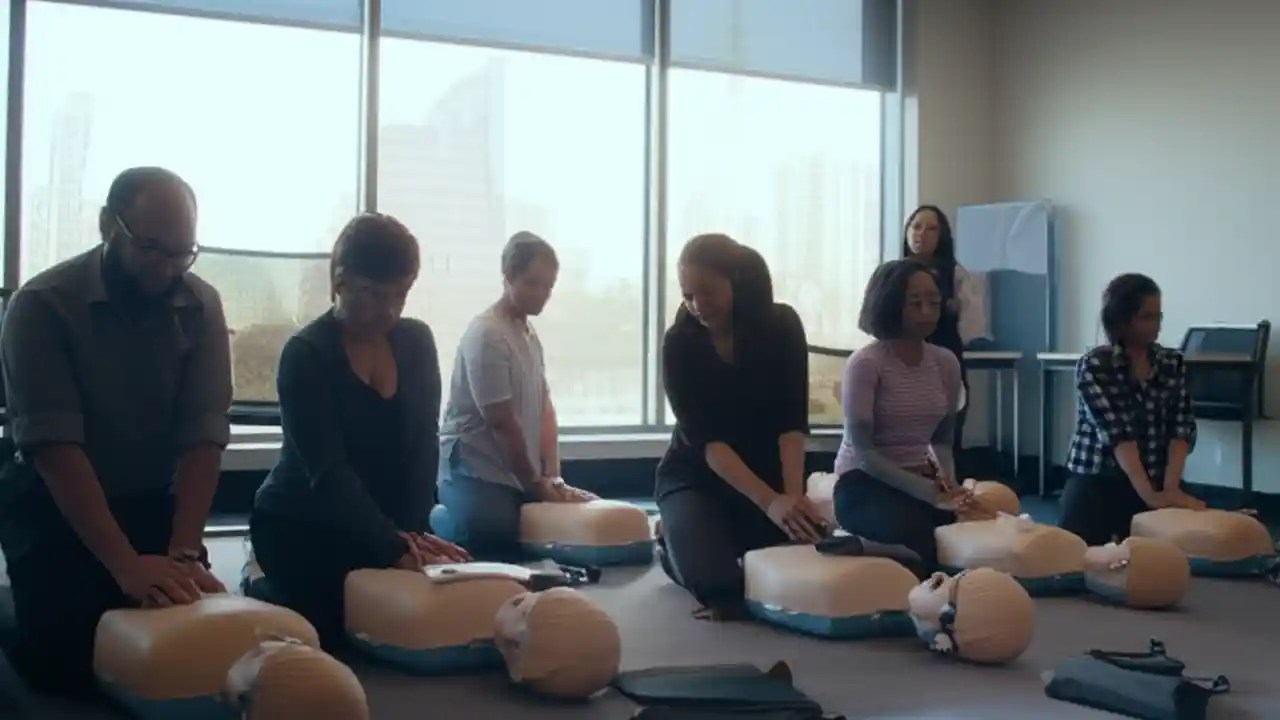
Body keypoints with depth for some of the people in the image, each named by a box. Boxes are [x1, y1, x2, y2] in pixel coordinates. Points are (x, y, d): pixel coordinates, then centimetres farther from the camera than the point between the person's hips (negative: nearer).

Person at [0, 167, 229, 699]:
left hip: (153, 504, 3)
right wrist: (126, 565, -36)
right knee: (64, 665, -14)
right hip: (52, 508, -3)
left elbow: (203, 437, -14)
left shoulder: (201, 307, -9)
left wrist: (184, 553, -28)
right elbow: (54, 446, -27)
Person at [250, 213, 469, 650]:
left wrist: (410, 530, -16)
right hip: (301, 531, -4)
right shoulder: (306, 355, -15)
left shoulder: (417, 342, 1)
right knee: (324, 644, -11)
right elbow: (329, 471, -24)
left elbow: (424, 445, -2)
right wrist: (394, 547, -33)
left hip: (381, 531, 5)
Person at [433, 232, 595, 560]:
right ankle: (430, 522, 2)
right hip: (476, 472, -9)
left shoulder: (530, 333, 12)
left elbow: (545, 410, 9)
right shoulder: (487, 335, -16)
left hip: (519, 475, 9)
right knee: (499, 541, -31)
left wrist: (553, 478, -2)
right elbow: (503, 423, -17)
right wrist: (535, 484, -10)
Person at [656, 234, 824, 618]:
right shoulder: (679, 343, -16)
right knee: (716, 583, -26)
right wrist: (770, 502, -35)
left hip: (766, 472, 3)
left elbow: (792, 422, -16)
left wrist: (793, 494, -33)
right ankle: (676, 542, 13)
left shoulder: (782, 326, -11)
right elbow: (703, 437, -23)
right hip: (696, 476, -2)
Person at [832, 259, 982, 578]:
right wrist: (929, 492, -23)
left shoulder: (946, 362, 5)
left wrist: (948, 482, -9)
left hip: (922, 480, 5)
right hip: (865, 484, -5)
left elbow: (943, 440, 13)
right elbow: (863, 451, -16)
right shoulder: (865, 363, -13)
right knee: (921, 536, -34)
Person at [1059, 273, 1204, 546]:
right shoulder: (1093, 367, -10)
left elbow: (1182, 427, -4)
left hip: (1155, 485, 4)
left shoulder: (1173, 363, 4)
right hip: (1095, 486, -3)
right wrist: (1149, 495, -31)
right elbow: (1115, 433, -21)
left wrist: (1170, 488, -20)